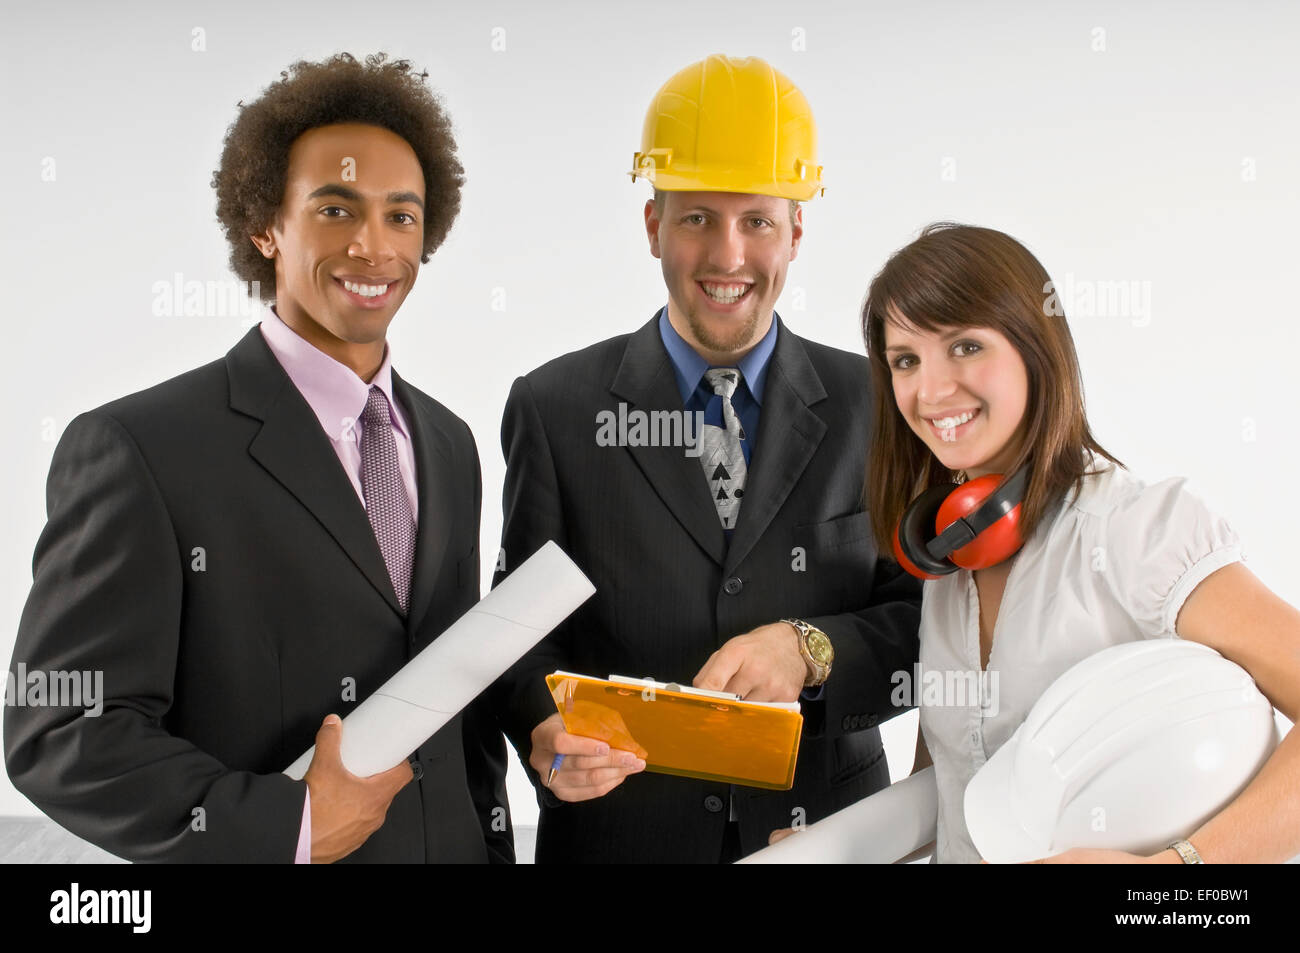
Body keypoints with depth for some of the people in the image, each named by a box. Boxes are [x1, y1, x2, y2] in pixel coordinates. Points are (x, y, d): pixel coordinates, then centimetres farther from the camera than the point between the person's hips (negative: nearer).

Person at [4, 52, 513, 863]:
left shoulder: (448, 443, 6)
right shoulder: (137, 450, -14)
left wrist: (493, 844, 7)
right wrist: (287, 826, -24)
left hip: (452, 843, 6)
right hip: (273, 853, -5)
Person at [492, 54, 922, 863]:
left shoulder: (872, 405, -2)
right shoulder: (556, 408, -4)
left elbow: (929, 622, -2)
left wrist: (811, 650, -19)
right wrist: (548, 732, -23)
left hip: (829, 830, 1)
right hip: (620, 833, 0)